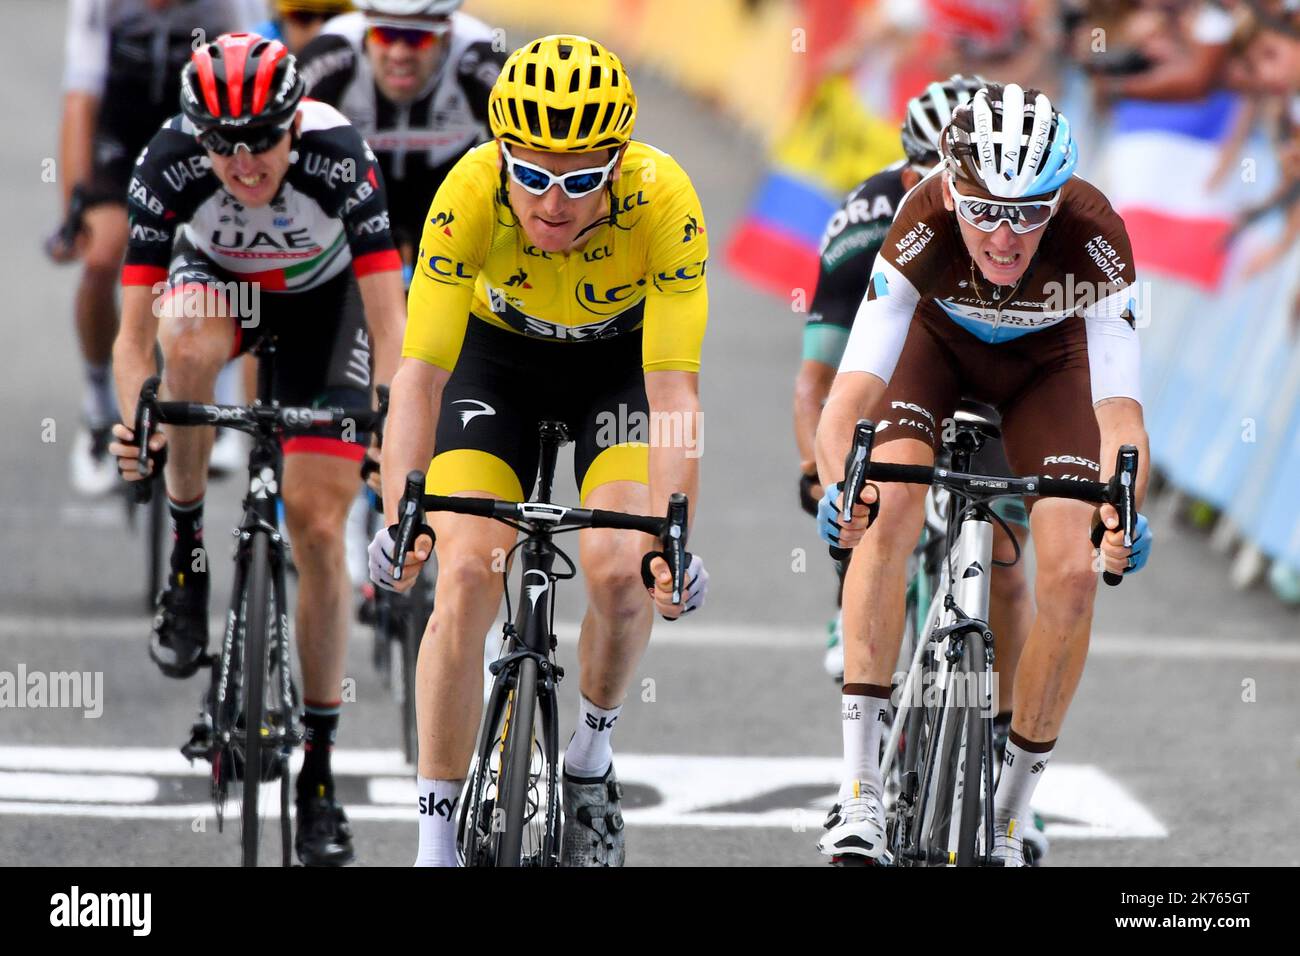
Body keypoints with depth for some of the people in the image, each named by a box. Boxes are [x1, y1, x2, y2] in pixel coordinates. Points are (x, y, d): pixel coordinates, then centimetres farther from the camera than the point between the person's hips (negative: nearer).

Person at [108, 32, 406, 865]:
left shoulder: (339, 157, -35)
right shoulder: (169, 165, -32)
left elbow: (387, 323, -35)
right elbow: (135, 332, -30)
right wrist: (135, 425, -48)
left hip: (324, 297, -1)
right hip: (218, 280, 1)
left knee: (318, 526, -8)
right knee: (190, 337, -37)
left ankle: (320, 771, 2)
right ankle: (186, 551, -16)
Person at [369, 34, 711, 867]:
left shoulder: (663, 201, -34)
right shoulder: (470, 194, -33)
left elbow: (673, 389, -36)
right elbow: (420, 371, -34)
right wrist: (399, 517, -47)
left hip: (623, 355, 0)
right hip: (498, 353, 0)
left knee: (623, 573, -21)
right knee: (466, 577, -16)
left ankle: (593, 749, 10)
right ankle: (437, 839, -7)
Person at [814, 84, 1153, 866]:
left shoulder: (1093, 237, -37)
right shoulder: (922, 228, -37)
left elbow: (1120, 413, -41)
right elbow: (852, 392, -42)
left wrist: (1122, 511, -59)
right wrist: (839, 484, -61)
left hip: (1045, 361, 1)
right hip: (937, 341, -1)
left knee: (1074, 575, -14)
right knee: (890, 509, -27)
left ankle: (1010, 813, 4)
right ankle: (861, 788, -23)